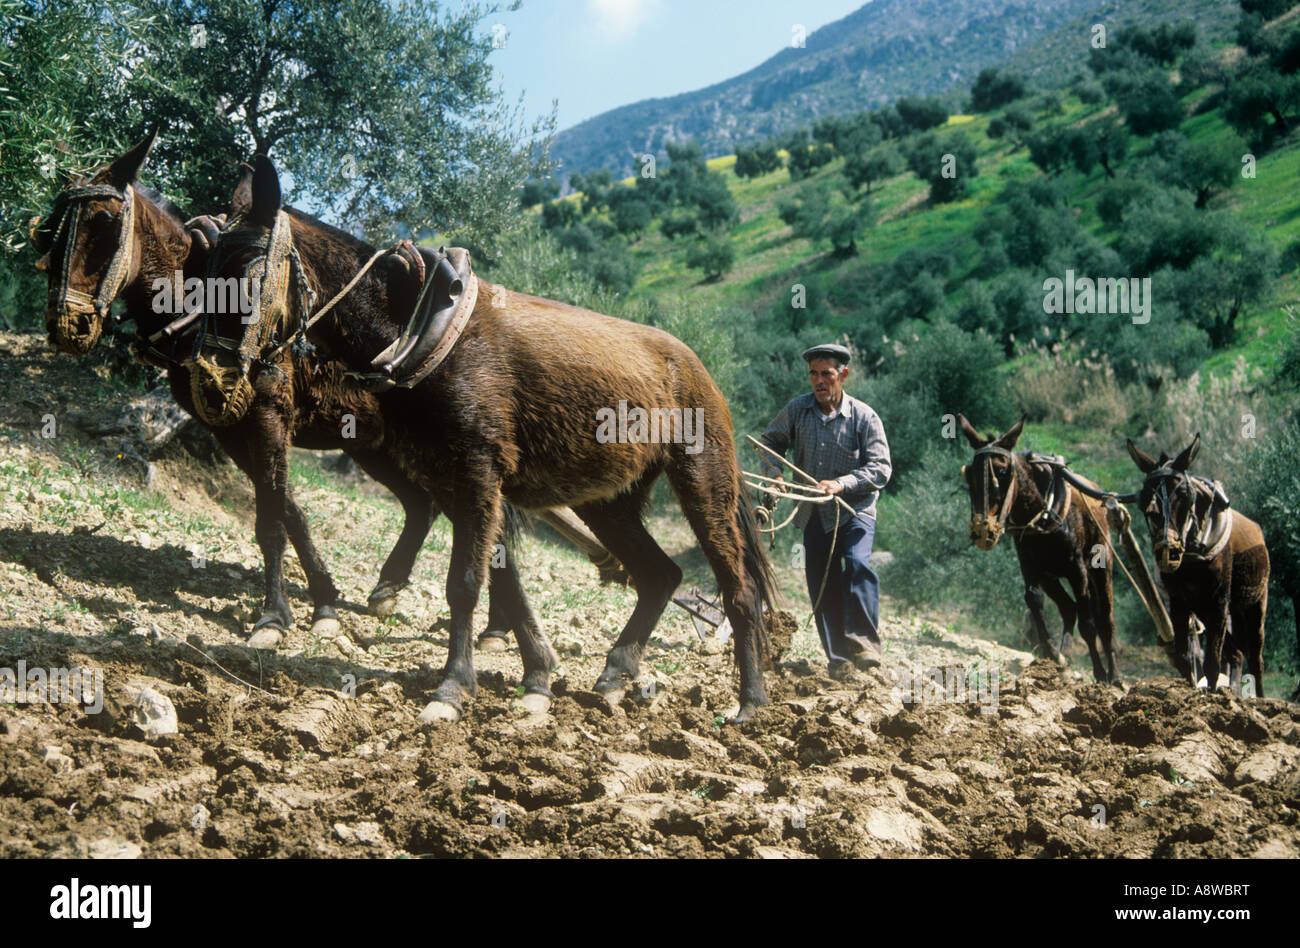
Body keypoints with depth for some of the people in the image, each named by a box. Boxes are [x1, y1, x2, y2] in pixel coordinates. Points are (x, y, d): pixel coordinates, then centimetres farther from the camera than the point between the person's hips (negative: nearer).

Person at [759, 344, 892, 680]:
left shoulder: (864, 416, -8)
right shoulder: (797, 410, 1)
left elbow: (881, 468, -11)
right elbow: (771, 441, 18)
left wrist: (842, 484, -24)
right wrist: (774, 474, -1)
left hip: (855, 509, -4)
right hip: (814, 512, 4)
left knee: (857, 563, -27)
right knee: (821, 583, 2)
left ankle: (864, 641, -23)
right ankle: (837, 658, 10)